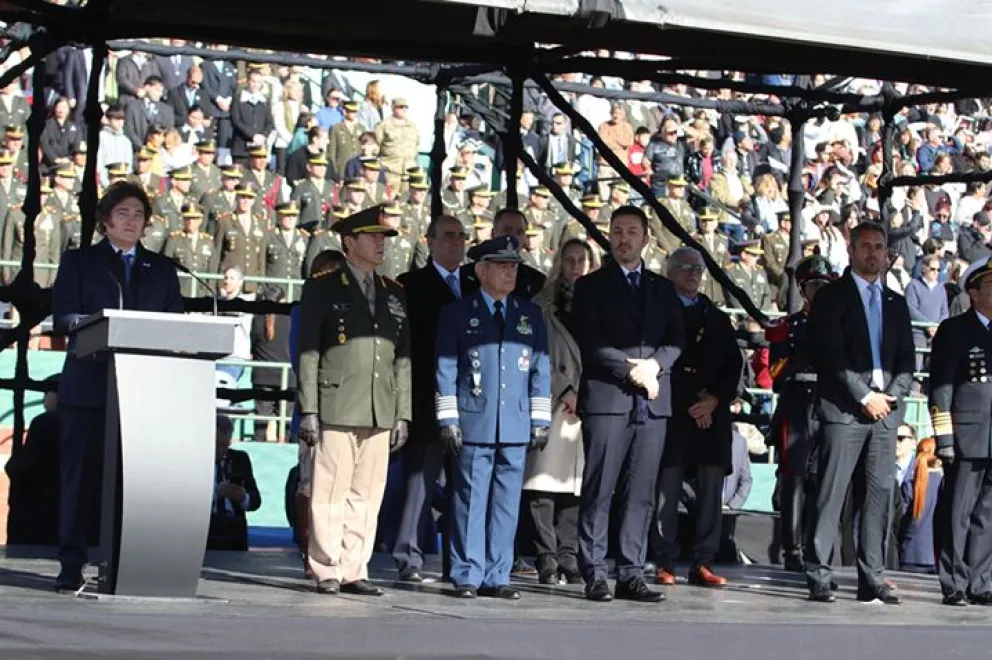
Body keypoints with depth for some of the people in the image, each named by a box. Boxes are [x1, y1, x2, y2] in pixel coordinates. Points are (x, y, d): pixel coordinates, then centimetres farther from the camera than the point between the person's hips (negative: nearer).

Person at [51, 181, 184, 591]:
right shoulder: (78, 261, 13)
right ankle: (72, 564, -1)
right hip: (88, 385, -2)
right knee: (81, 473, -4)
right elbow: (63, 318, 0)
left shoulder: (161, 270, 20)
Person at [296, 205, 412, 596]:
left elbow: (403, 358, 18)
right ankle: (327, 571, 3)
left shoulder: (394, 294, 18)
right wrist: (308, 410, -7)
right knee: (330, 494, -5)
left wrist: (402, 413, 12)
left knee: (367, 495, 3)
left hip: (381, 413, 4)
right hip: (336, 410, -4)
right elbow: (308, 353, 0)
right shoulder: (323, 289, 5)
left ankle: (355, 571, 8)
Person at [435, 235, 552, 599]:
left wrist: (540, 420, 7)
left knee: (506, 504, 4)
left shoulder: (531, 314, 14)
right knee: (470, 501, -2)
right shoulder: (457, 313, 5)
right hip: (473, 425, -3)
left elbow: (540, 369, 13)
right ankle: (467, 576, 5)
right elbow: (445, 370, 3)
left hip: (516, 428, 3)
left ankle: (496, 577, 9)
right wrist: (448, 420, -4)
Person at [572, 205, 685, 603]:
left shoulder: (663, 288, 19)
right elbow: (591, 344, -3)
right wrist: (632, 369, -12)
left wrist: (654, 364, -9)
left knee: (641, 494, 2)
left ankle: (631, 574, 4)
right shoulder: (591, 286, 8)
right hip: (607, 398, -3)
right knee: (599, 492, -5)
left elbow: (676, 341, 10)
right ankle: (594, 576, -3)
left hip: (653, 400, 4)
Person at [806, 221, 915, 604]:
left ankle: (872, 580, 5)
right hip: (844, 410, -5)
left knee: (879, 496, 2)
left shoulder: (896, 304, 20)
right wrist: (865, 397, -11)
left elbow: (907, 361, 16)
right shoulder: (832, 297, 3)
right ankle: (818, 578, -5)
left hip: (885, 411, 5)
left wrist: (891, 396, -2)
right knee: (831, 496, -7)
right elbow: (831, 356, -7)